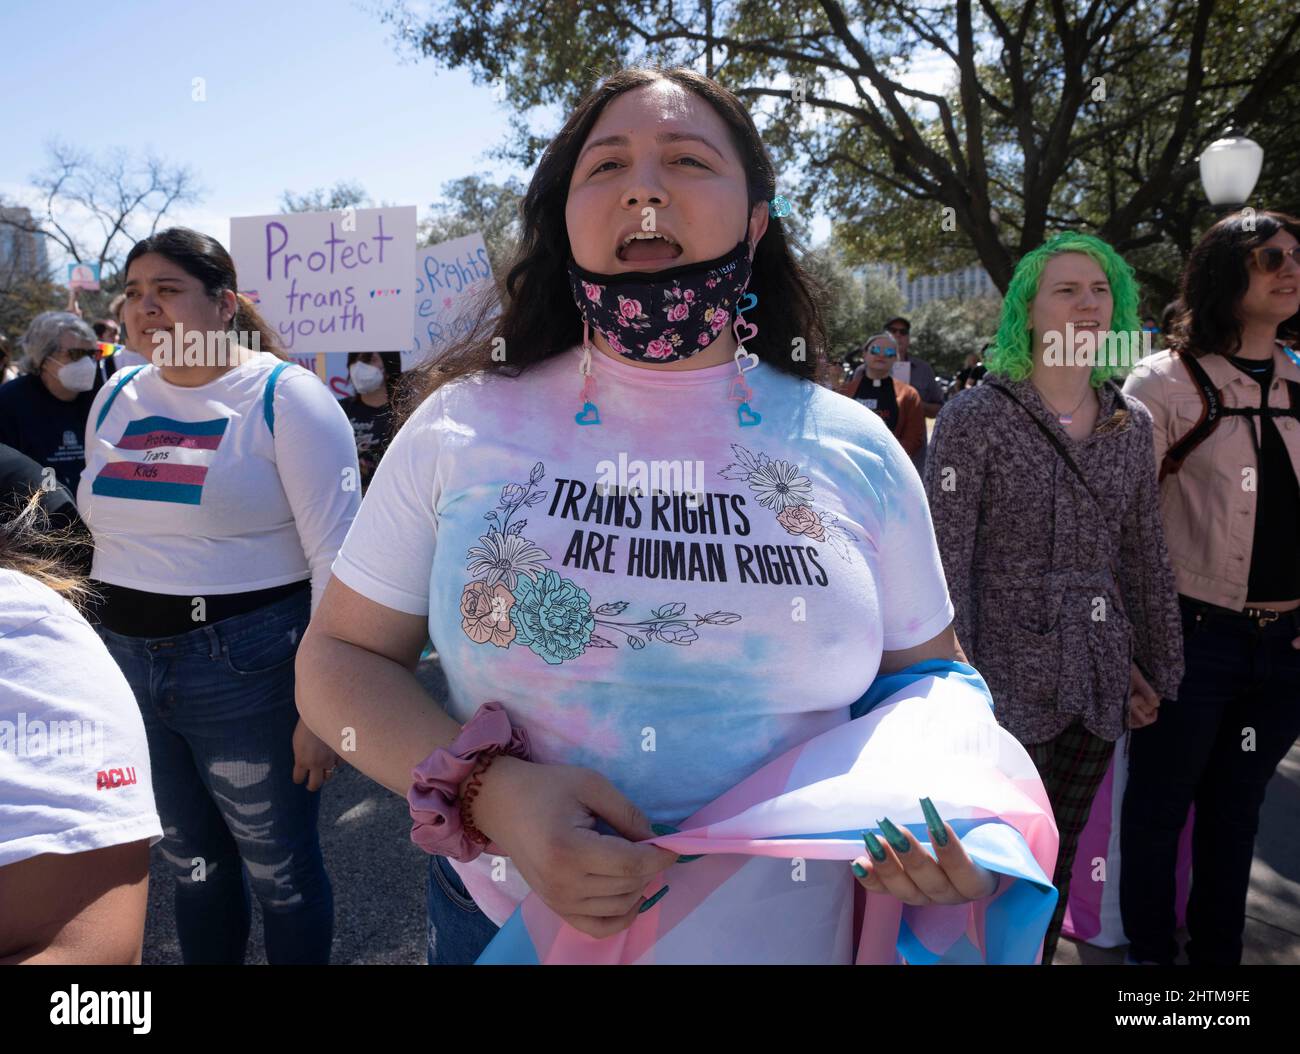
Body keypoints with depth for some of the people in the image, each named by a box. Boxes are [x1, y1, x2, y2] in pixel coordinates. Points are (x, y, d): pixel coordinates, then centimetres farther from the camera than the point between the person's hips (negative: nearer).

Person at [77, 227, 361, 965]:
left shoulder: (285, 398, -12)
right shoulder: (117, 398, 8)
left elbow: (335, 560, -15)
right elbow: (113, 537, 15)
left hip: (250, 667, -5)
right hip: (130, 667, 6)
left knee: (279, 868, 11)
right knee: (190, 861, 21)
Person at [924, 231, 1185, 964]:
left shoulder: (1132, 423, 6)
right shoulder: (975, 419, -10)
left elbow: (1146, 557, 13)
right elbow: (942, 565, -13)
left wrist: (1160, 670, 14)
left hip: (1098, 682, 5)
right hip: (1007, 681, -5)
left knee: (1059, 857, 18)